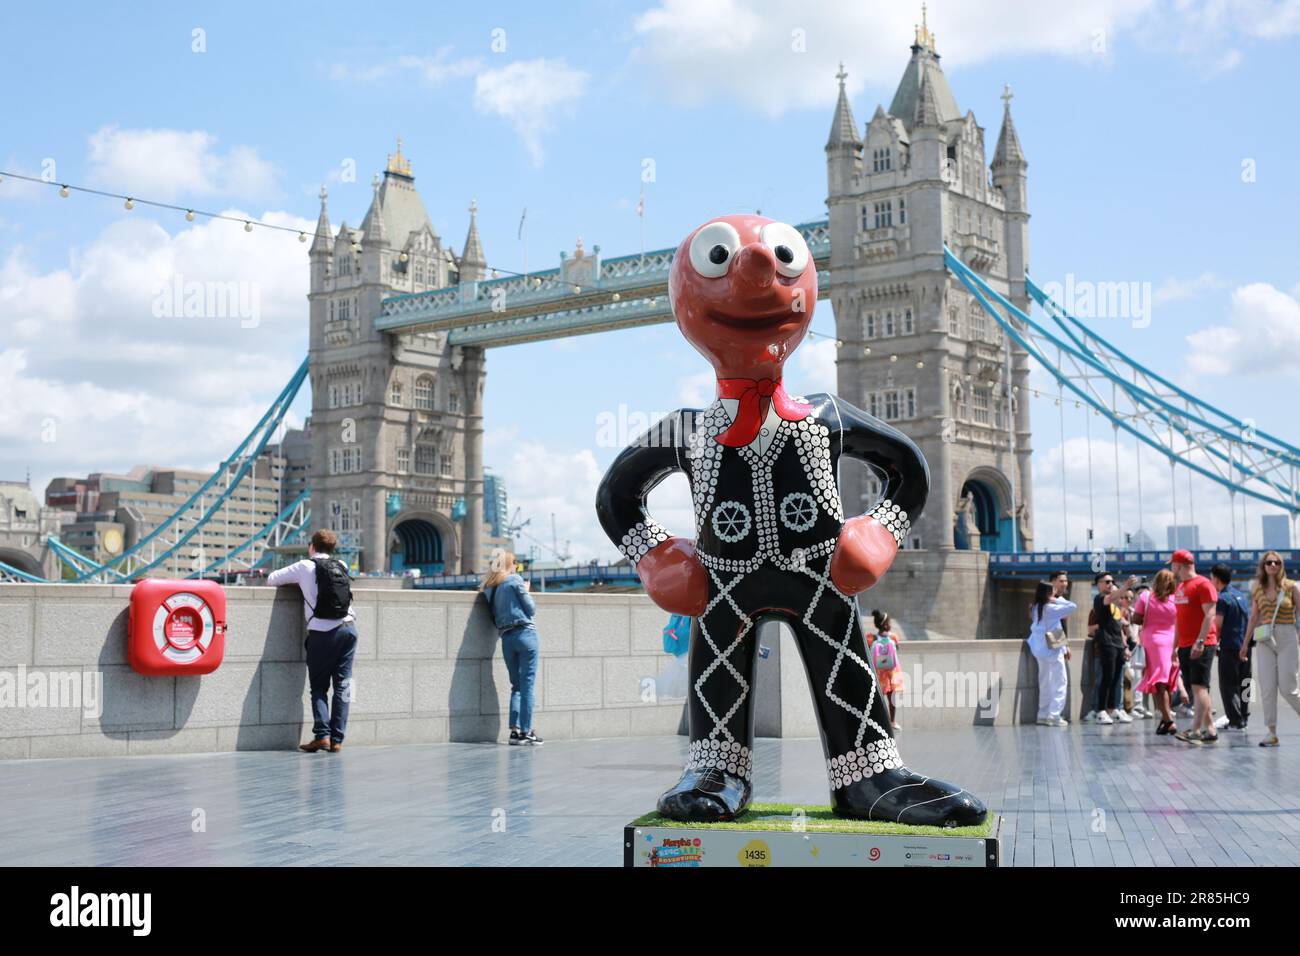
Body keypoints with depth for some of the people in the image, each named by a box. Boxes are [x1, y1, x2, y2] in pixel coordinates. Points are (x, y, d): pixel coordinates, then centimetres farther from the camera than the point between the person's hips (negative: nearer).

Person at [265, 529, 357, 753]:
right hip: (348, 628, 3)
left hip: (322, 633, -3)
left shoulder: (306, 566, 2)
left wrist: (296, 582, 24)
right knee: (342, 686, 4)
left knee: (319, 686, 6)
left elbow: (272, 579, 9)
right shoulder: (341, 566, 14)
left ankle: (322, 735, -7)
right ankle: (337, 739, 2)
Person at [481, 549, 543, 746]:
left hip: (506, 639, 5)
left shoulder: (489, 588, 13)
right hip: (525, 634, -5)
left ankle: (515, 730, 1)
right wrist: (526, 590, 14)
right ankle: (526, 732, -8)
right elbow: (531, 608, -3)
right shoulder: (515, 580, -2)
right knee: (528, 684, -5)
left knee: (516, 685, 12)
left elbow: (495, 616, 15)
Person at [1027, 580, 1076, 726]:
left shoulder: (1036, 608, 8)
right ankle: (1054, 715, -8)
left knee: (1045, 682, 14)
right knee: (1060, 682, -2)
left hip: (1040, 649, 8)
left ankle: (1043, 714, 17)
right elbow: (1073, 606, -15)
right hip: (1052, 649, -8)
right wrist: (1058, 599, -5)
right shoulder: (1050, 608, -16)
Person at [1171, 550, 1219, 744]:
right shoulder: (1179, 588, 18)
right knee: (1196, 689, 8)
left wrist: (1200, 642, -21)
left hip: (1201, 645, -9)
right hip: (1185, 646, 9)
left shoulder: (1203, 584, -8)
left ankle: (1196, 731, -18)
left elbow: (1209, 615, -14)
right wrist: (1175, 645, 19)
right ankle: (1210, 730, 12)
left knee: (1199, 687, -12)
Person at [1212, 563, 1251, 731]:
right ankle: (1242, 717, 18)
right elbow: (1249, 620, 18)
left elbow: (1218, 625, -13)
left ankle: (1236, 721, -5)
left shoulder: (1222, 598, -11)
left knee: (1228, 686, -2)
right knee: (1243, 684, 13)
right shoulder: (1241, 596, 14)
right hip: (1245, 646, 8)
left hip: (1229, 647, -8)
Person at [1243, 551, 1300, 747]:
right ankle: (1272, 733, 4)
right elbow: (1253, 618, 15)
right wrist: (1245, 644, 17)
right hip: (1265, 641, 3)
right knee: (1267, 688, 0)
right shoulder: (1257, 590, 9)